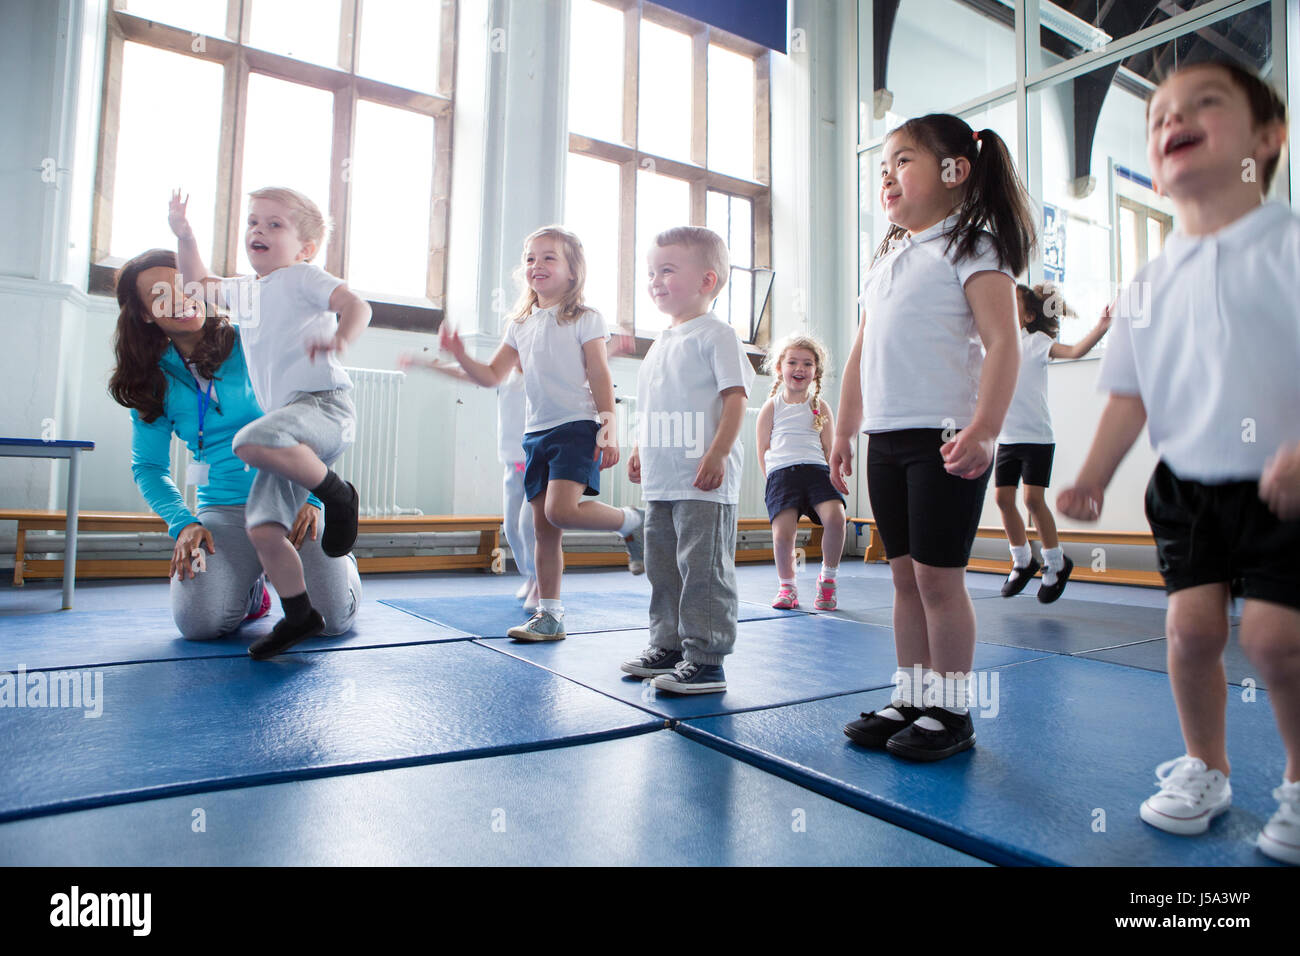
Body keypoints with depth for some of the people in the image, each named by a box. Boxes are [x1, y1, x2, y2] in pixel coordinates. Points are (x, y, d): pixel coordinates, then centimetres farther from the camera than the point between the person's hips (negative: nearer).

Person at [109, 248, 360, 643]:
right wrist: (182, 522, -8)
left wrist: (313, 496, -11)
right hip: (224, 509, 3)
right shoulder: (155, 381, 9)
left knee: (333, 620, -12)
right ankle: (251, 584, 16)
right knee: (199, 624, -20)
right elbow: (149, 467, 11)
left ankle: (341, 560, 23)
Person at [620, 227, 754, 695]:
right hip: (660, 481, 9)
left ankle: (706, 660, 3)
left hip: (703, 483, -9)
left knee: (703, 569, -5)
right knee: (663, 568, 15)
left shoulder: (715, 334, -5)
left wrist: (718, 454, -20)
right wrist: (639, 450, 20)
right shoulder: (661, 342, 20)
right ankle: (667, 647, 28)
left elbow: (735, 397, -12)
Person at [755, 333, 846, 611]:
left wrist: (830, 476, 3)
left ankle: (828, 578, 1)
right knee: (782, 533, -19)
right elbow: (763, 449, 12)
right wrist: (775, 480, 2)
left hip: (816, 469, 1)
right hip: (780, 473, -1)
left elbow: (829, 448, 16)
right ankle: (786, 586, 11)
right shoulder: (772, 407, 12)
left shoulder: (821, 407, 16)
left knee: (835, 517, -25)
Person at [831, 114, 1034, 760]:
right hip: (886, 439, 7)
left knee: (938, 575, -3)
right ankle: (909, 700, 22)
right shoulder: (885, 260, 21)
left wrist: (984, 429, -22)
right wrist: (844, 430, 17)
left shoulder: (970, 244, -1)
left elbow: (1001, 343, -12)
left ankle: (951, 711, 12)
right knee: (905, 576, 11)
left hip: (943, 437, -7)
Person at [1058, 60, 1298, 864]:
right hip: (1187, 487, 4)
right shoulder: (1148, 285, 6)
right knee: (1191, 625, -1)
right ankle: (1204, 768, 22)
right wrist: (1093, 479, -1)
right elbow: (1130, 394, 7)